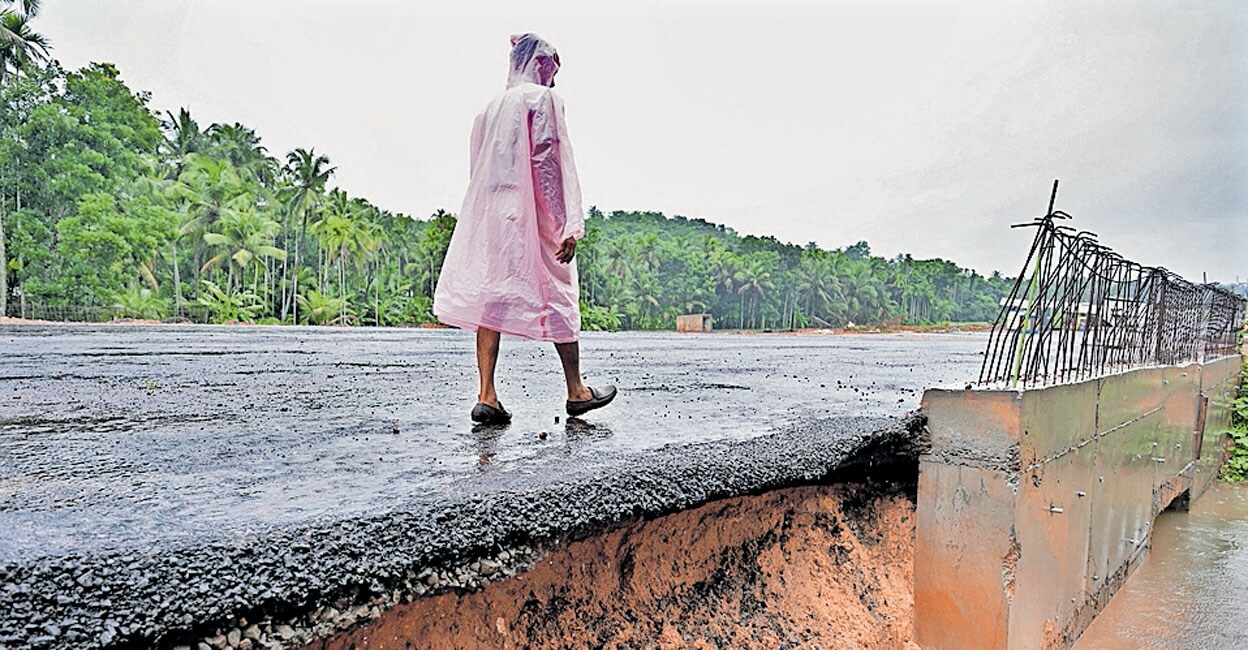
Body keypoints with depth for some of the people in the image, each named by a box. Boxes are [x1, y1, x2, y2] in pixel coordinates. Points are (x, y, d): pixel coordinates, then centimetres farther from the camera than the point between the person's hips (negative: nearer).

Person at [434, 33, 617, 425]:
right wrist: (569, 225, -14)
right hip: (531, 213, -6)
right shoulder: (544, 99, 0)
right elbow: (550, 162, -11)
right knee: (559, 298, 3)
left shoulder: (491, 107, 20)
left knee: (492, 297, 1)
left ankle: (487, 396, -3)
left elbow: (479, 168, 19)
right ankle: (576, 392, 12)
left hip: (490, 212, 7)